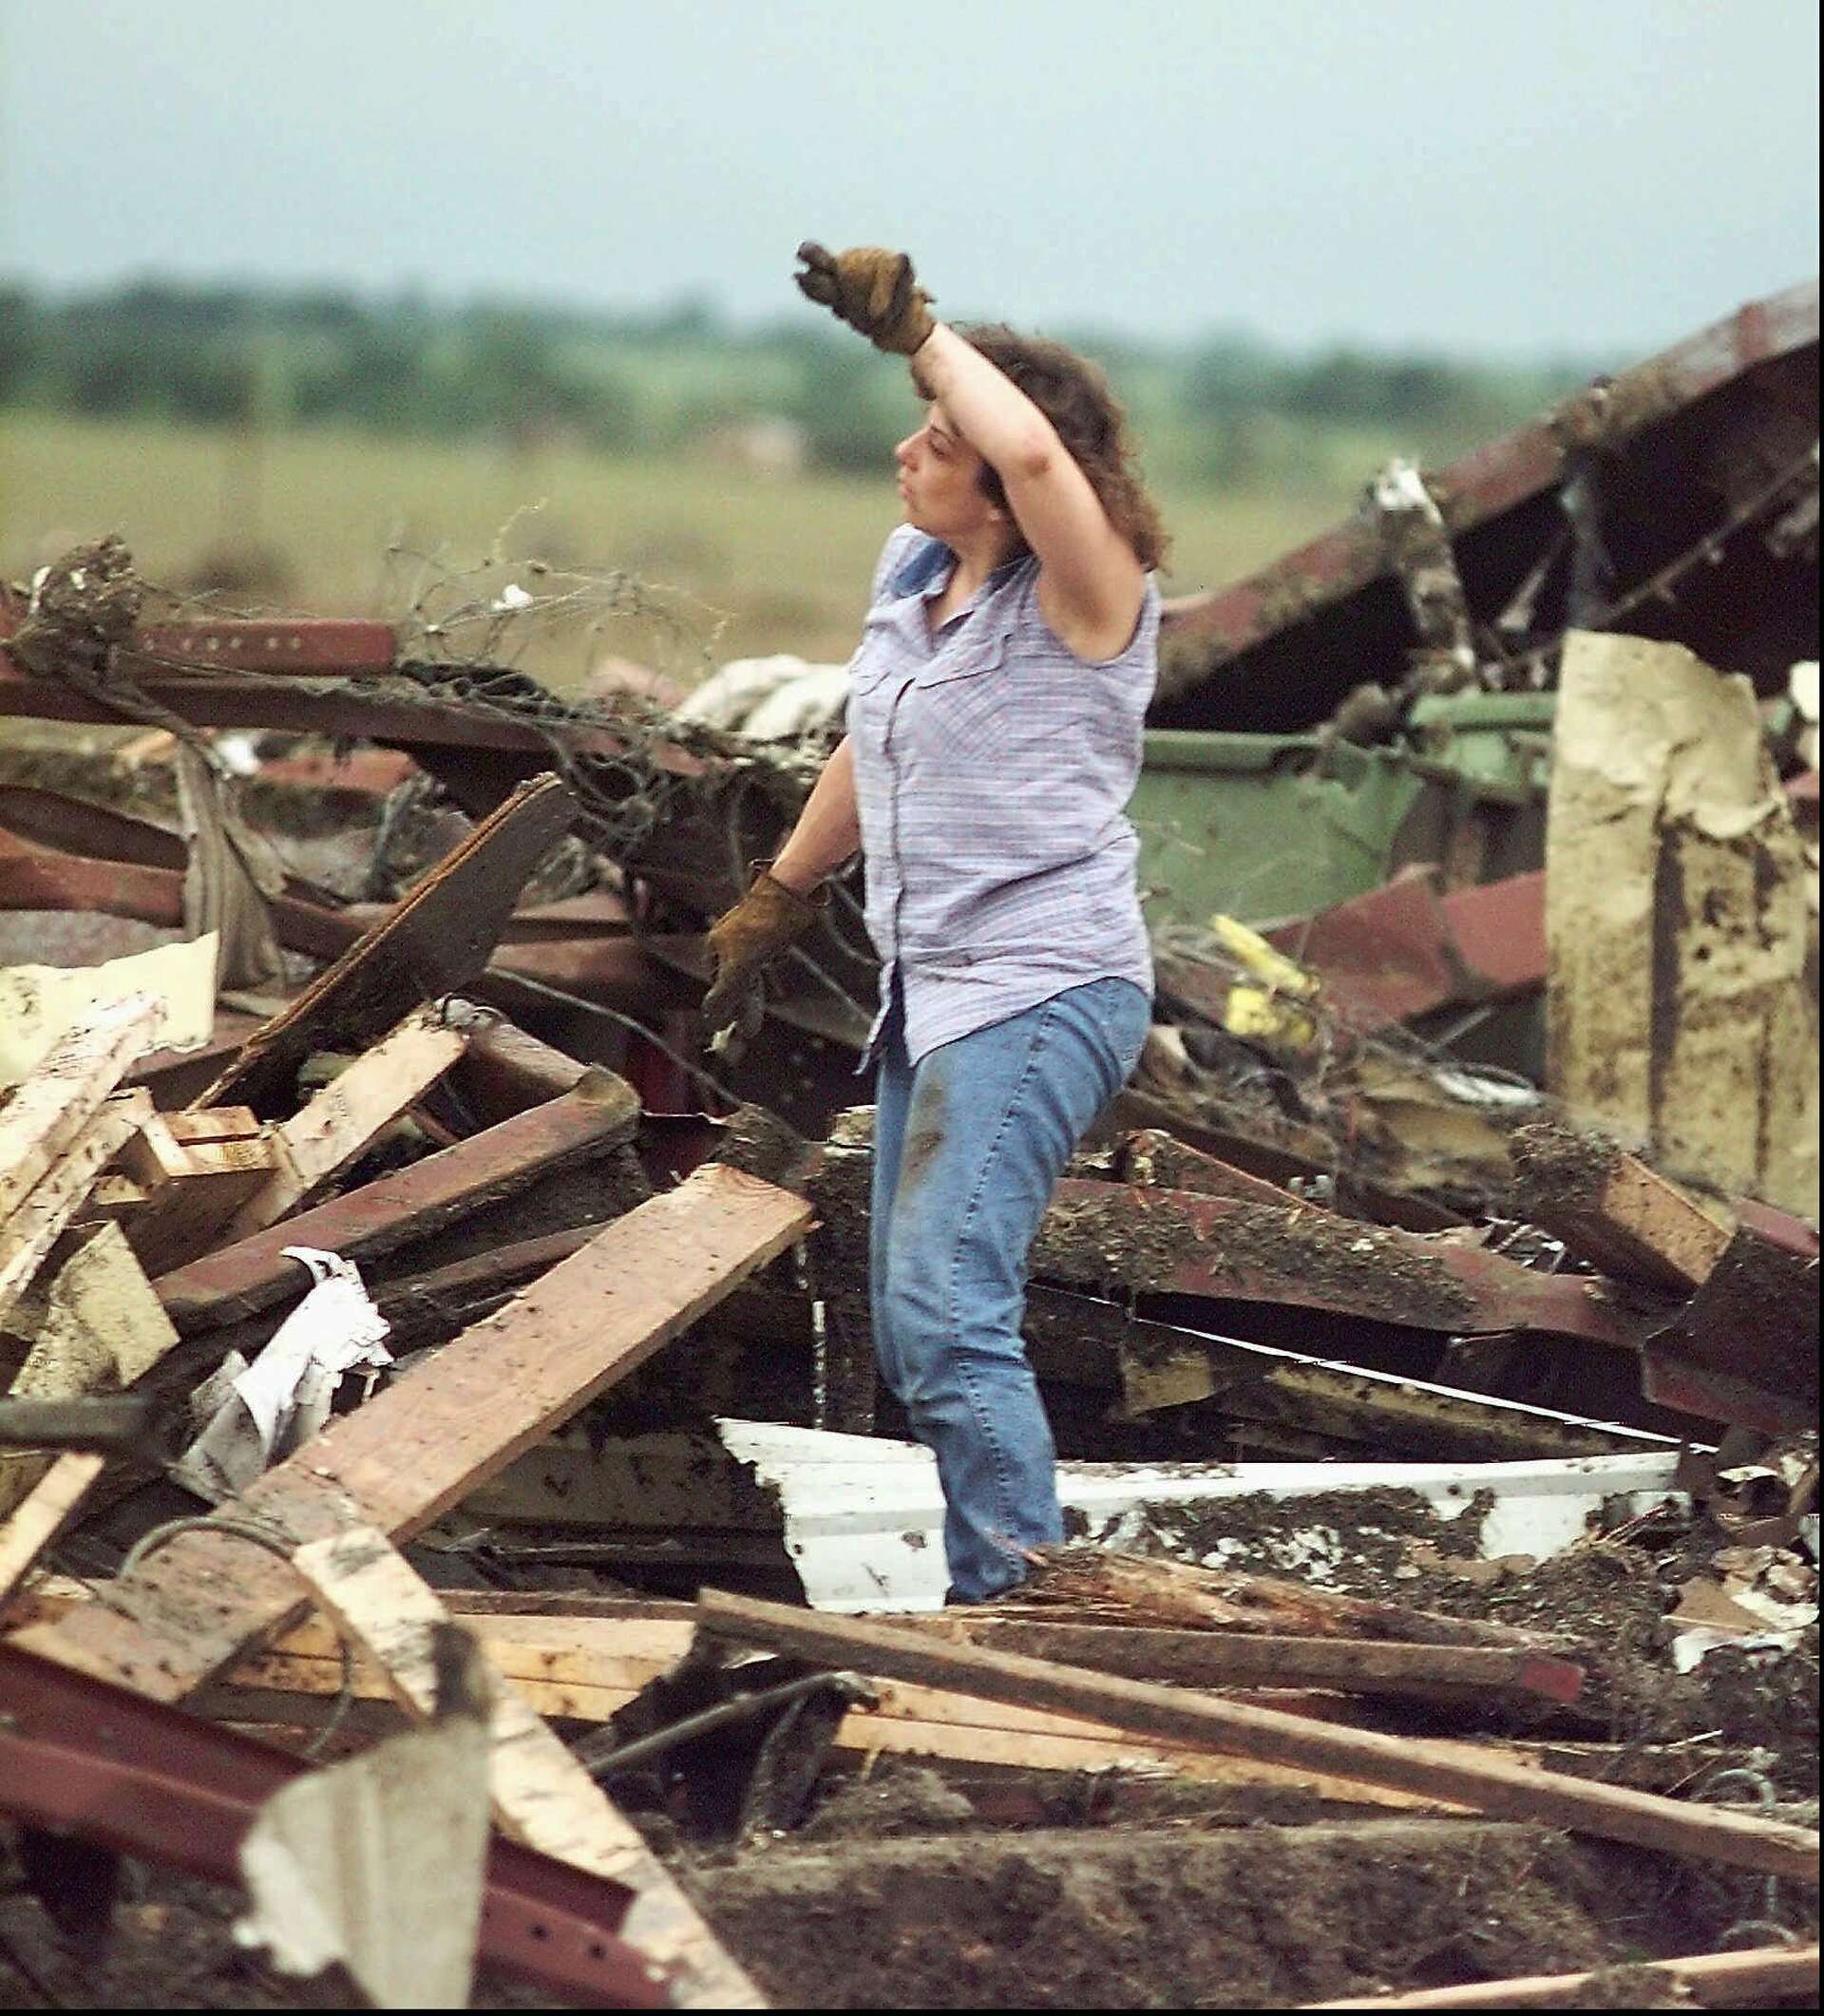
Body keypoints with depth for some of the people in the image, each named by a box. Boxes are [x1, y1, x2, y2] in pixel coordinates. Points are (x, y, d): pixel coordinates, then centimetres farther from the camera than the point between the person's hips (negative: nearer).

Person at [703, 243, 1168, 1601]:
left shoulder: (1089, 597, -13)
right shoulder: (914, 573, 10)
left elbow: (1032, 453, -36)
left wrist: (911, 324, -25)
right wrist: (780, 897, 37)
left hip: (1044, 990, -9)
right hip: (933, 992, 9)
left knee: (946, 1311, -20)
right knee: (914, 1336, 10)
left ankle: (1021, 1602, -18)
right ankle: (989, 1592, 16)